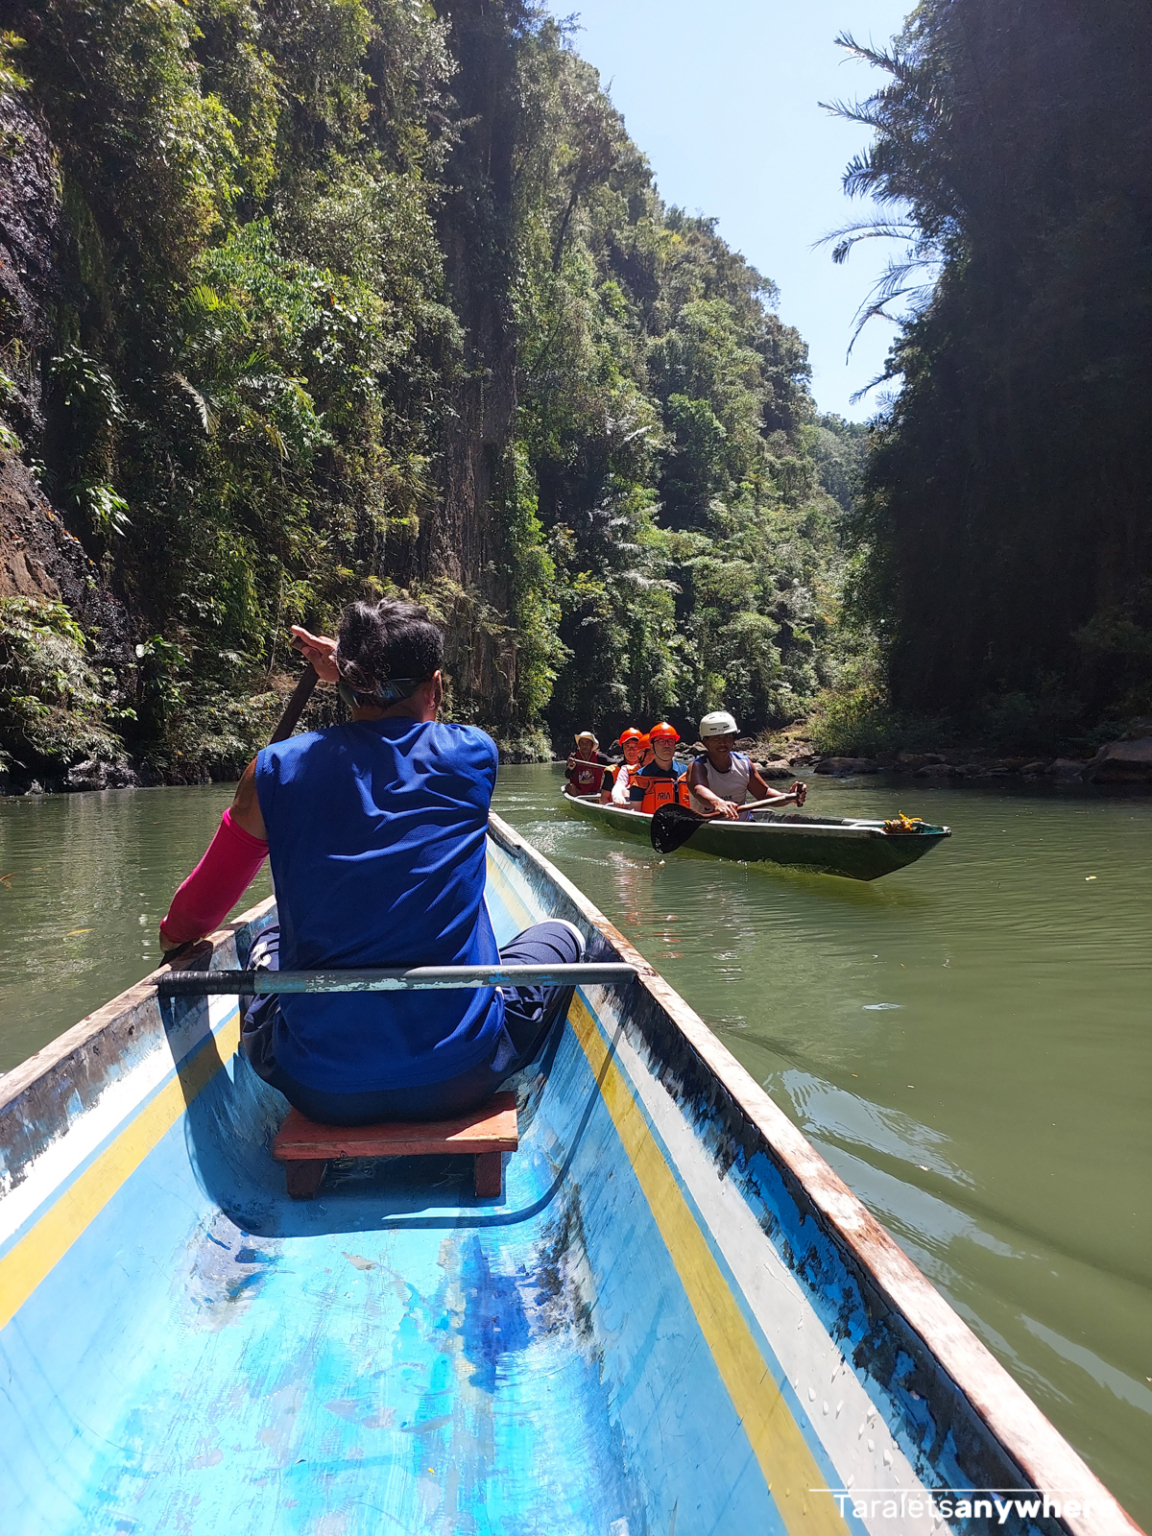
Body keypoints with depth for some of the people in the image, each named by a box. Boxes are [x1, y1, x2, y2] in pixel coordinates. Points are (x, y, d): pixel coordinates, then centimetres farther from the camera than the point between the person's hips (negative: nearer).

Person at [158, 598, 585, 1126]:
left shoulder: (276, 770, -5)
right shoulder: (473, 755, -6)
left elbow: (186, 927, 5)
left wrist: (175, 933, 28)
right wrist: (346, 672, 26)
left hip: (319, 1093, 3)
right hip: (458, 1081, -2)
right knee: (561, 934, 24)